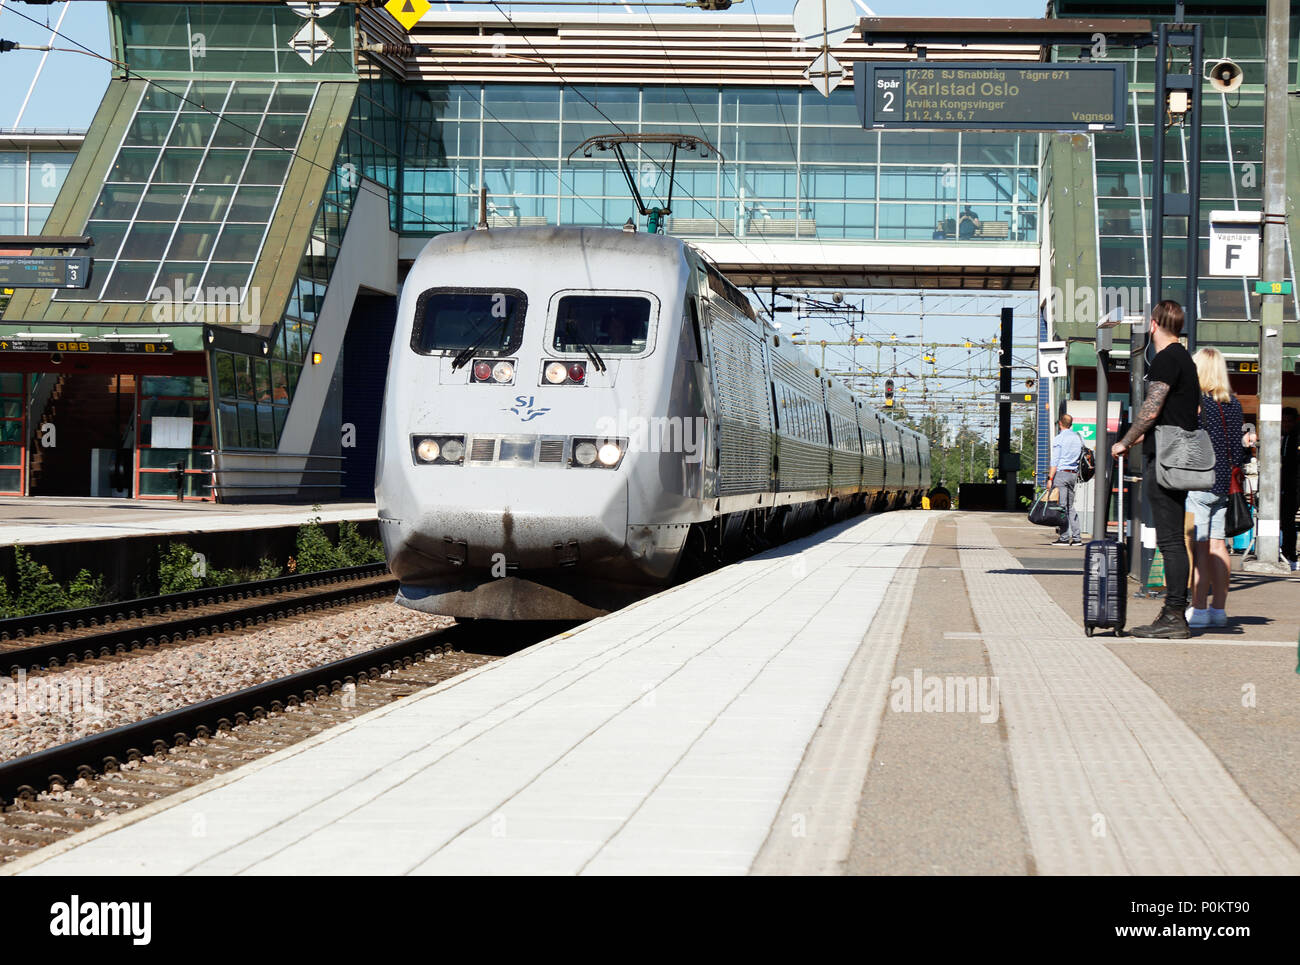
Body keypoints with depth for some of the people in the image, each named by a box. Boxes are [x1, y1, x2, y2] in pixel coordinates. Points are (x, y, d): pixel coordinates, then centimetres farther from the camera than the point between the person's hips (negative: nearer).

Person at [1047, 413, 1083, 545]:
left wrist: (1050, 478, -10)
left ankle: (1064, 537, -9)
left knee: (1062, 506, -6)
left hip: (1061, 474, -6)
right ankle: (1076, 537, 7)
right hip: (1074, 474, 6)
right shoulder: (1079, 437, 11)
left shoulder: (1059, 438, -7)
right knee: (1070, 506, 11)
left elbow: (1055, 460, -11)